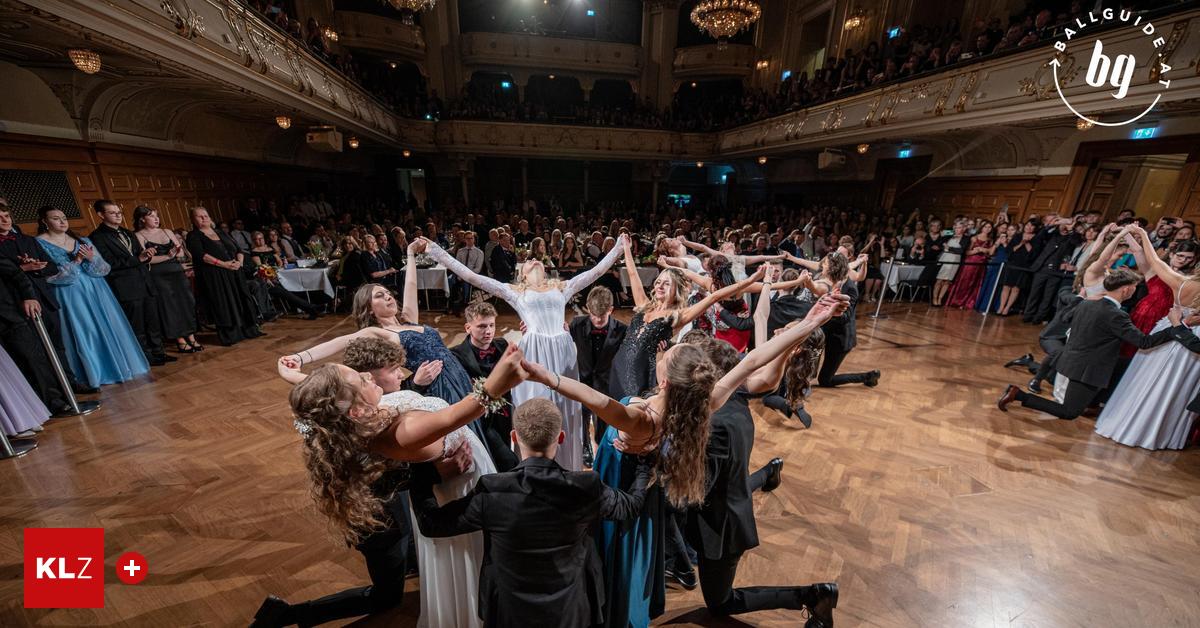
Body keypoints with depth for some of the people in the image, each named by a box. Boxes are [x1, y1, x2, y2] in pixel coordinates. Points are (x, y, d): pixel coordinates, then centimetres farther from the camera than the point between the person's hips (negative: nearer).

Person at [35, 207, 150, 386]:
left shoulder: (83, 241, 9)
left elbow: (104, 268, 4)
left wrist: (91, 259, -14)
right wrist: (76, 261, -15)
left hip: (96, 291, 3)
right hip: (71, 296, -3)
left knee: (107, 329, 7)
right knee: (83, 333, 1)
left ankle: (116, 366, 19)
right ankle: (93, 374, 12)